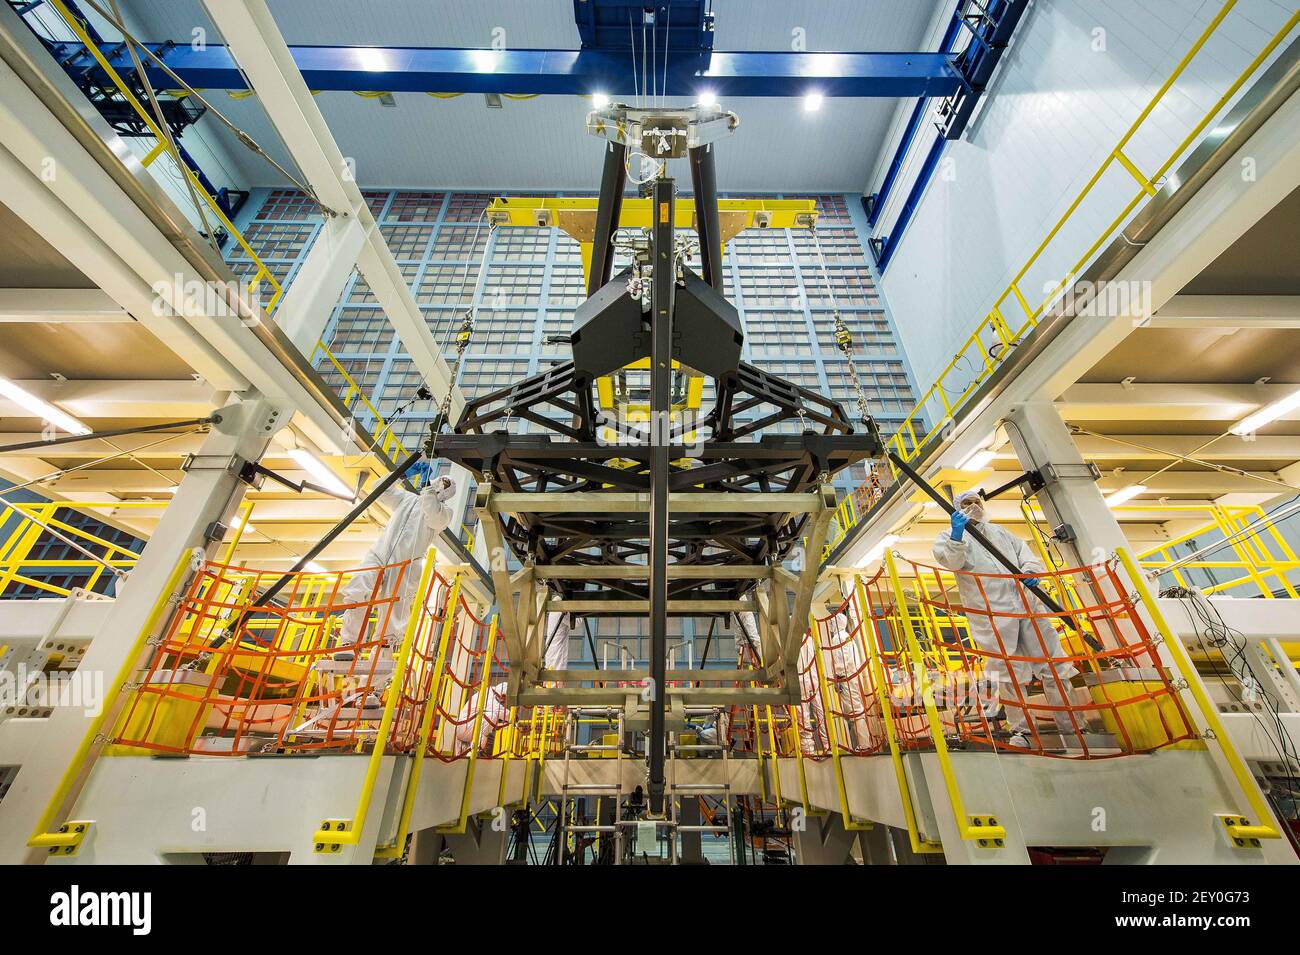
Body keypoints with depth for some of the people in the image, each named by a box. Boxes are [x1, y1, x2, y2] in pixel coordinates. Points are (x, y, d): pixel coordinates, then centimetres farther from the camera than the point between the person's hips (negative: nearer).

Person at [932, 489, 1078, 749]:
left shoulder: (1000, 531, 24)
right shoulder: (950, 535, 5)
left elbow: (1026, 553, 19)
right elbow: (951, 561, -13)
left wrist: (1031, 570, -4)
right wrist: (956, 535, -30)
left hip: (1027, 604, 5)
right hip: (991, 613, -5)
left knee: (1053, 665, 7)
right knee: (1008, 673, 0)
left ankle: (1070, 727, 21)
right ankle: (1020, 729, 16)